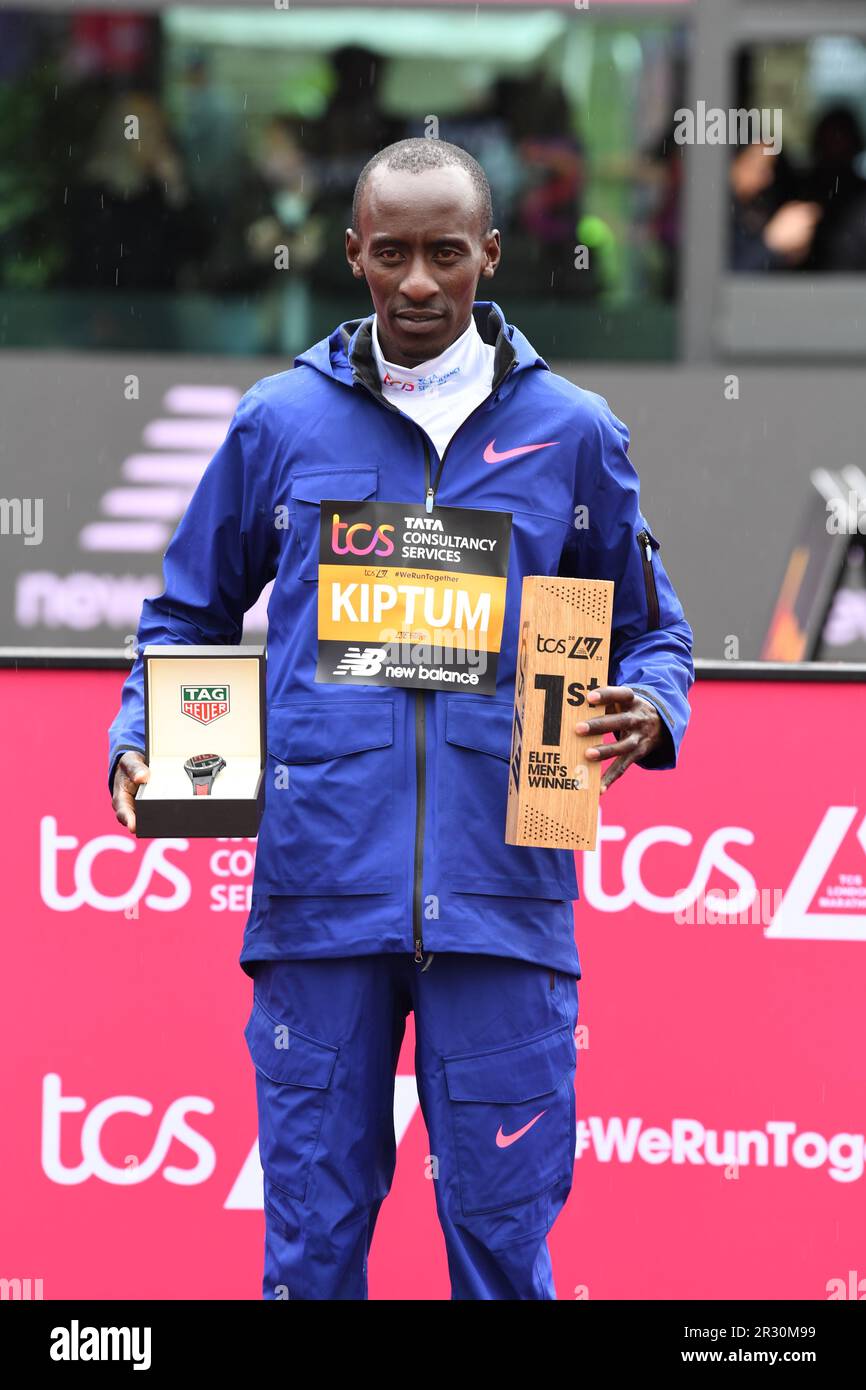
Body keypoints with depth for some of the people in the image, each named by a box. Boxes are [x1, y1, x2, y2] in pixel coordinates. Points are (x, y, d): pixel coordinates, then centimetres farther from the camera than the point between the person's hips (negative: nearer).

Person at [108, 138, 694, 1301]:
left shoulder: (571, 433, 9)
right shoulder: (281, 422, 9)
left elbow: (649, 628, 18)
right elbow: (189, 615, 19)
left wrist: (648, 709, -5)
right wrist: (143, 744, 1)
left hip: (503, 900, 0)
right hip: (321, 895, 0)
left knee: (503, 1236, 0)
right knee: (312, 1242, 3)